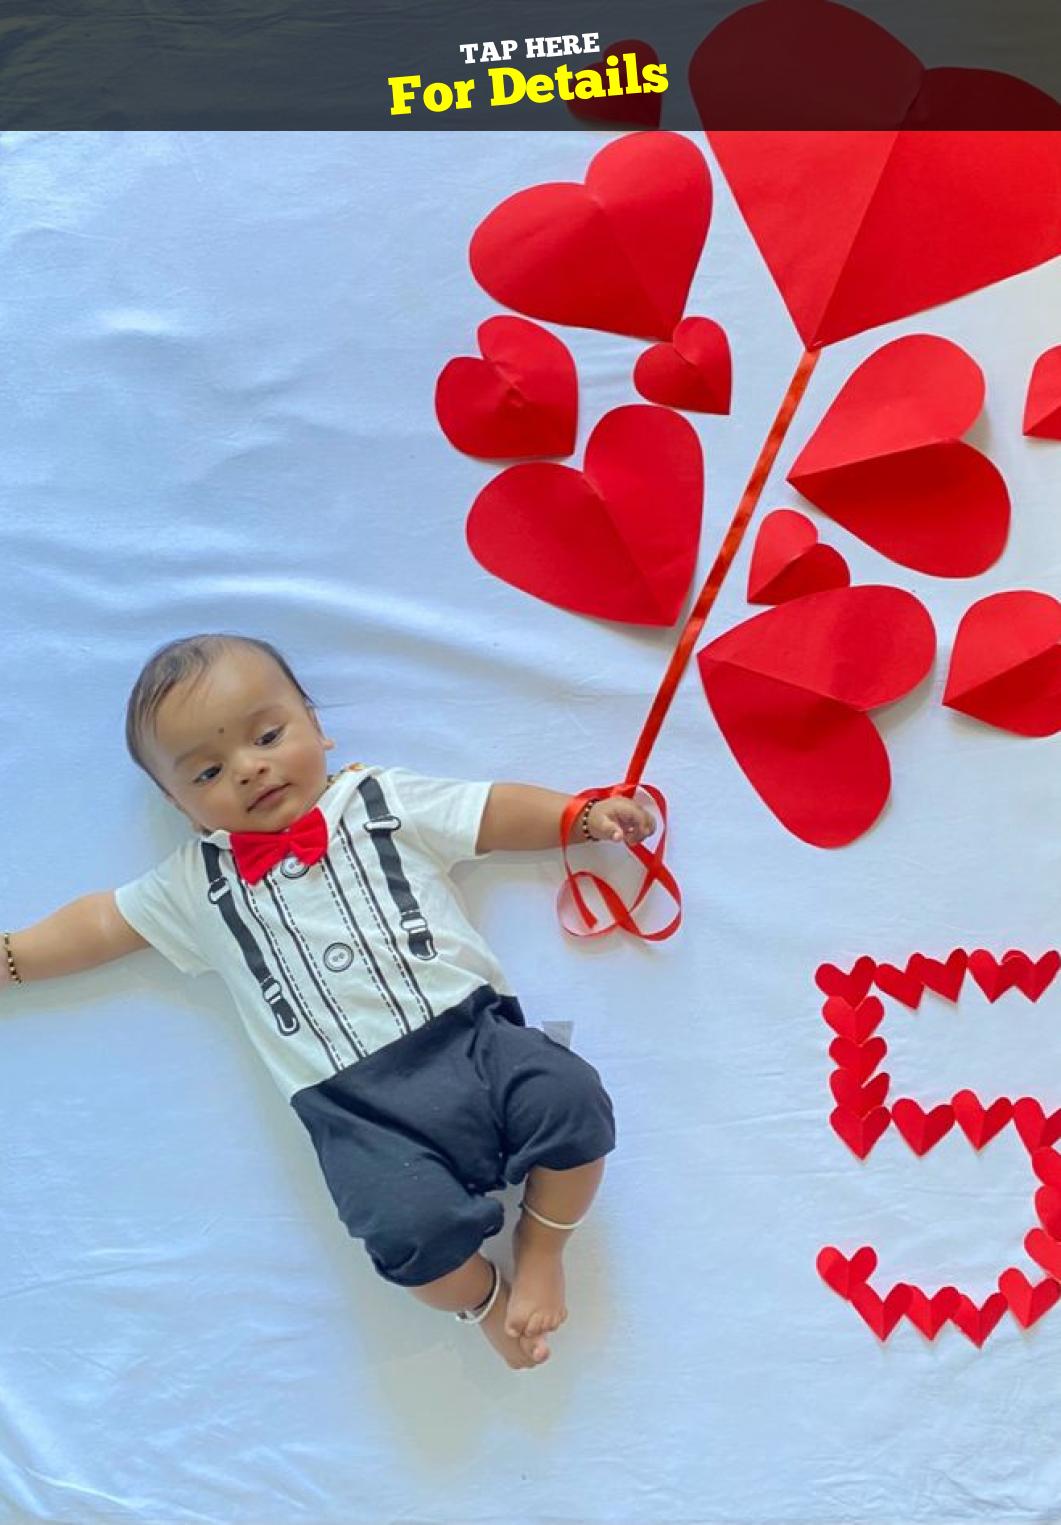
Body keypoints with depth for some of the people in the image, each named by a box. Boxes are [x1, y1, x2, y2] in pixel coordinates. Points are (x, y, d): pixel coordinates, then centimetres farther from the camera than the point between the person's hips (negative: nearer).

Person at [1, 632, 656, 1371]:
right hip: (356, 1103, 0)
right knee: (411, 1229, -24)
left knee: (574, 1103, -21)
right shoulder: (195, 882, 14)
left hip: (469, 1031, 1)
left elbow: (498, 811, 11)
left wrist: (586, 813, 2)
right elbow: (100, 923, 23)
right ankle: (481, 1296, 12)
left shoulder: (386, 800, 11)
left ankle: (541, 1250, 9)